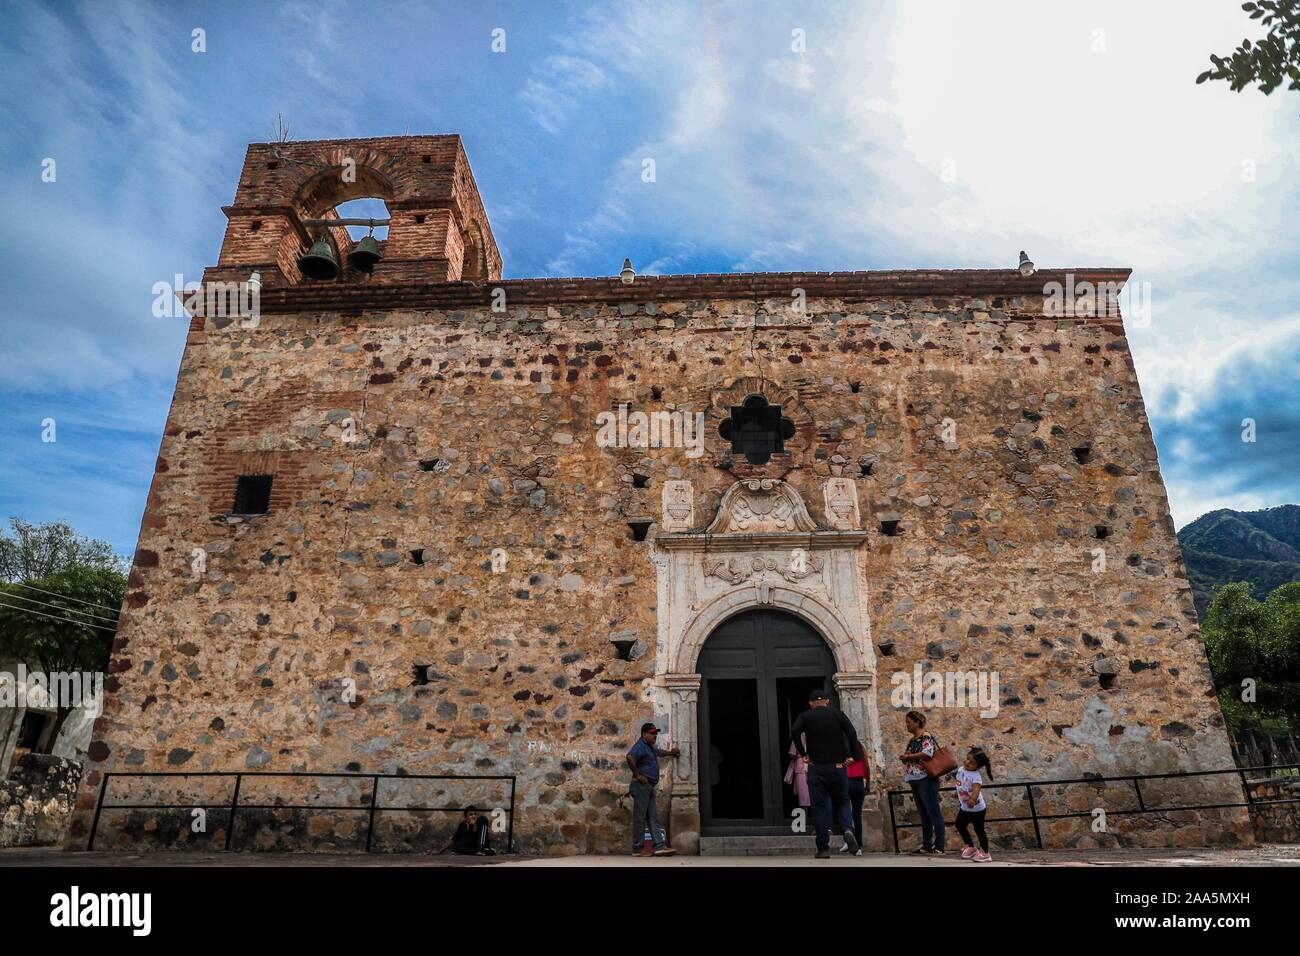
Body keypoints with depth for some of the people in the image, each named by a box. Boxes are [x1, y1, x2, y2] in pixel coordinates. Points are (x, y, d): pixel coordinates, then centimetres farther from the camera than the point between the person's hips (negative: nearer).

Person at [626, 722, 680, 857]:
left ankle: (660, 846, 6)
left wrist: (670, 753, 51)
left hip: (649, 787, 10)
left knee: (653, 817, 6)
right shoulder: (640, 746, -12)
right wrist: (637, 774, -23)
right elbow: (630, 757, -31)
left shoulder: (650, 747, 21)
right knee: (640, 817, -5)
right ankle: (638, 849, -1)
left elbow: (658, 752, 46)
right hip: (641, 785, -10)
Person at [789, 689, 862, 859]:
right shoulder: (838, 714, 7)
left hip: (817, 768, -1)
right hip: (838, 767, 1)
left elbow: (794, 731, -14)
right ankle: (847, 829, -11)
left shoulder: (806, 716, 3)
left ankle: (823, 848, 4)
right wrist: (851, 755, -4)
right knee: (841, 802, 16)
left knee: (820, 807, 5)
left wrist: (803, 754, -7)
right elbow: (852, 733, -7)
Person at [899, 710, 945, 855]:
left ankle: (939, 847, -3)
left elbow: (927, 753, -25)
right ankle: (926, 845, 18)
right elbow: (906, 757, 20)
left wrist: (909, 756, -14)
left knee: (933, 812, -5)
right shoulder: (912, 741, 17)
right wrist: (905, 757, -4)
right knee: (923, 814, 13)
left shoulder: (926, 737, -9)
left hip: (926, 780, -9)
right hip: (915, 781, 9)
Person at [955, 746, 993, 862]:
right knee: (960, 825, 18)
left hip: (977, 808, -8)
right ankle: (970, 847, 36)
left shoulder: (975, 776, -28)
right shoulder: (961, 769, -5)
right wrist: (958, 797, 23)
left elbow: (976, 789, -45)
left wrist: (973, 799, -64)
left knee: (979, 830, 3)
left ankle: (984, 853, 21)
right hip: (964, 807, 8)